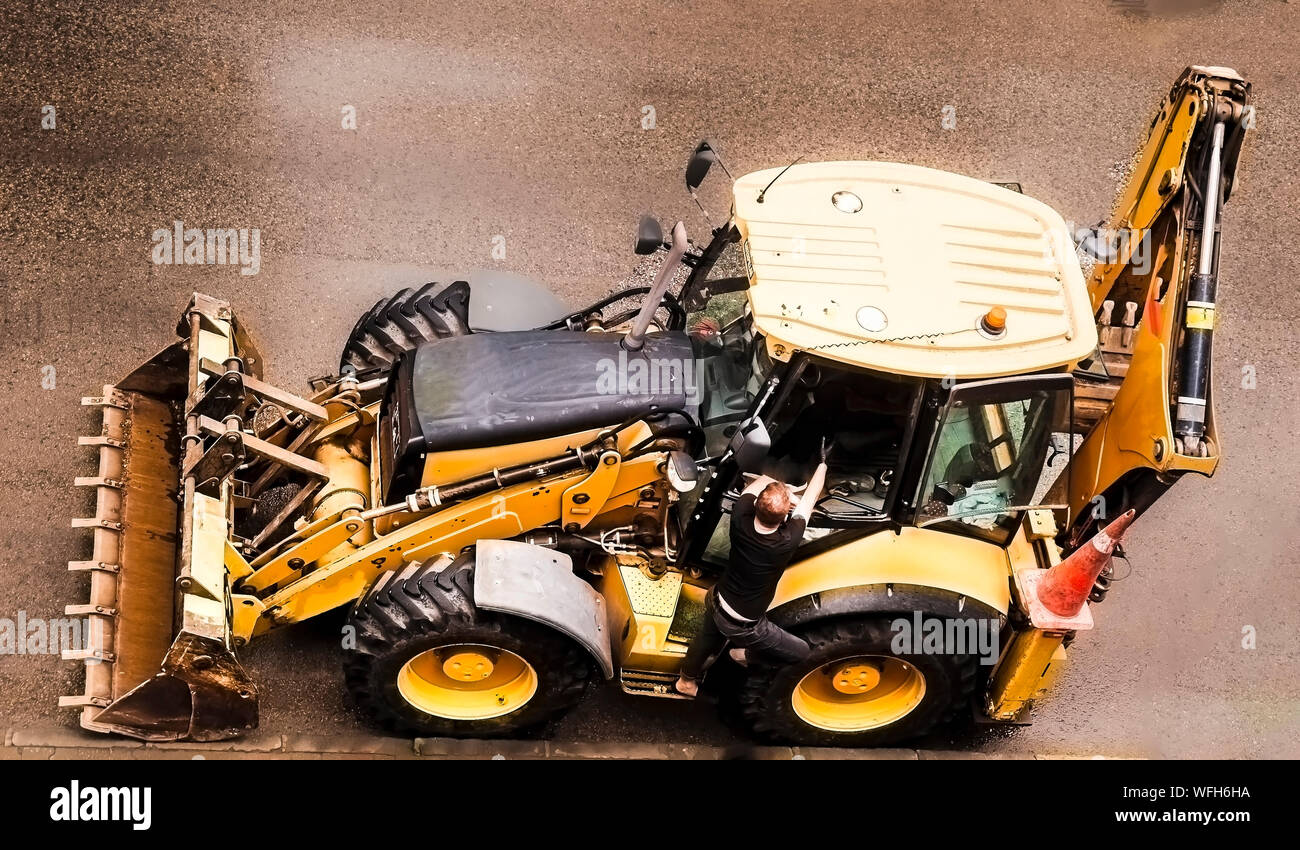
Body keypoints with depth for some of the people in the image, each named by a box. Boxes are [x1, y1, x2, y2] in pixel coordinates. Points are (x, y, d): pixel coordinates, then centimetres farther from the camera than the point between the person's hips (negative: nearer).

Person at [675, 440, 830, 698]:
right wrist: (823, 462, -6)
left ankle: (686, 681, 60)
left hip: (716, 603, 5)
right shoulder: (787, 542, -34)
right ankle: (746, 651, 30)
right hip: (744, 625, -5)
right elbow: (811, 496, -18)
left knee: (708, 640, 36)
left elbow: (761, 481, -5)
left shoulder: (740, 521, -26)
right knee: (801, 651, 13)